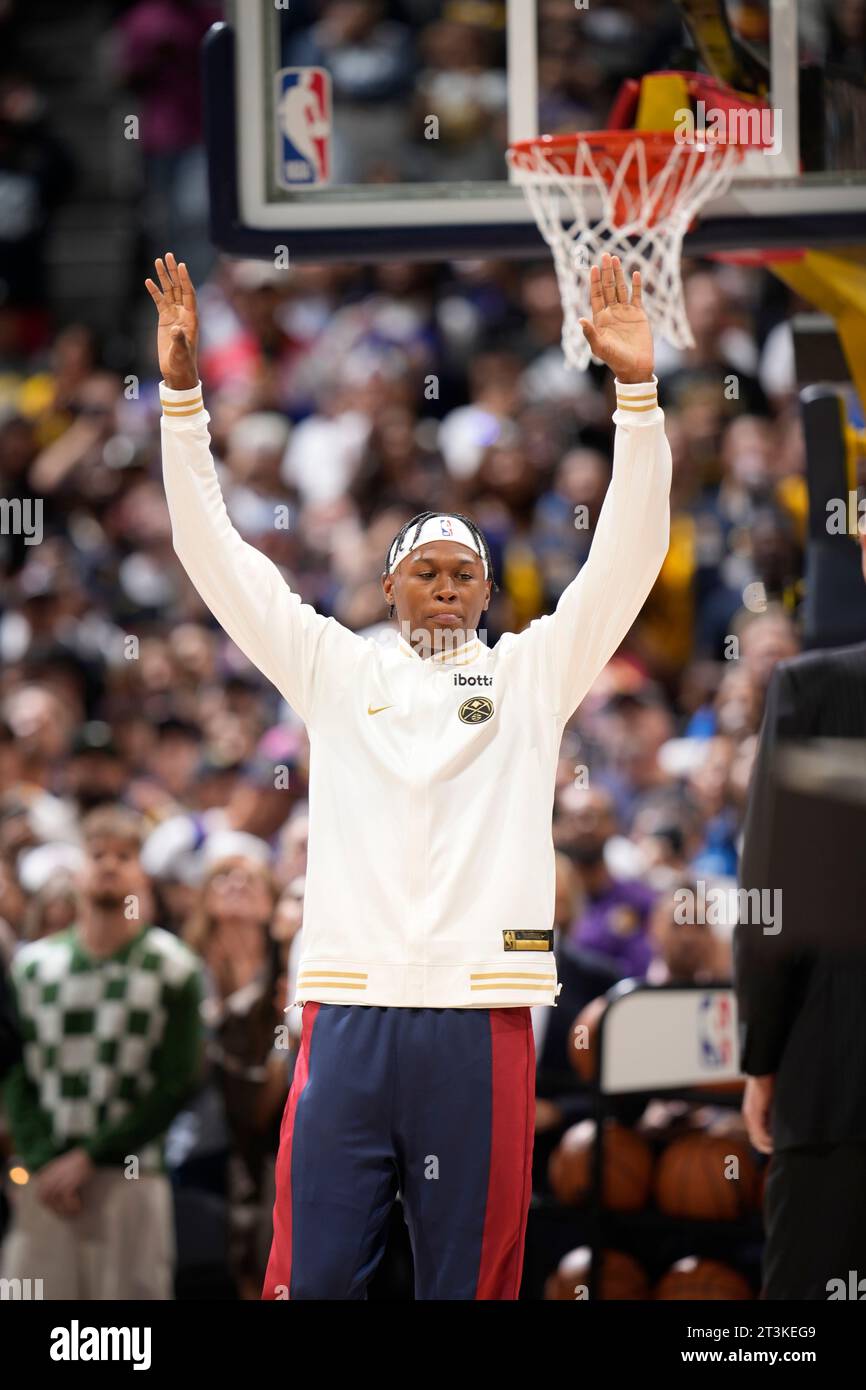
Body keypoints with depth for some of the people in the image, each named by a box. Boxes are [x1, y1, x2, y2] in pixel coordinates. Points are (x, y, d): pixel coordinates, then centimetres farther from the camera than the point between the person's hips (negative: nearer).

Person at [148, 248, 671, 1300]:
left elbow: (625, 559, 4)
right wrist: (182, 393, 2)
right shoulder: (336, 670, 14)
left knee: (470, 1272, 2)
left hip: (481, 1012, 0)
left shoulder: (532, 672, 13)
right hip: (347, 1004, 0)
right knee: (314, 1272, -2)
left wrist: (636, 394, -6)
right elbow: (216, 554, 11)